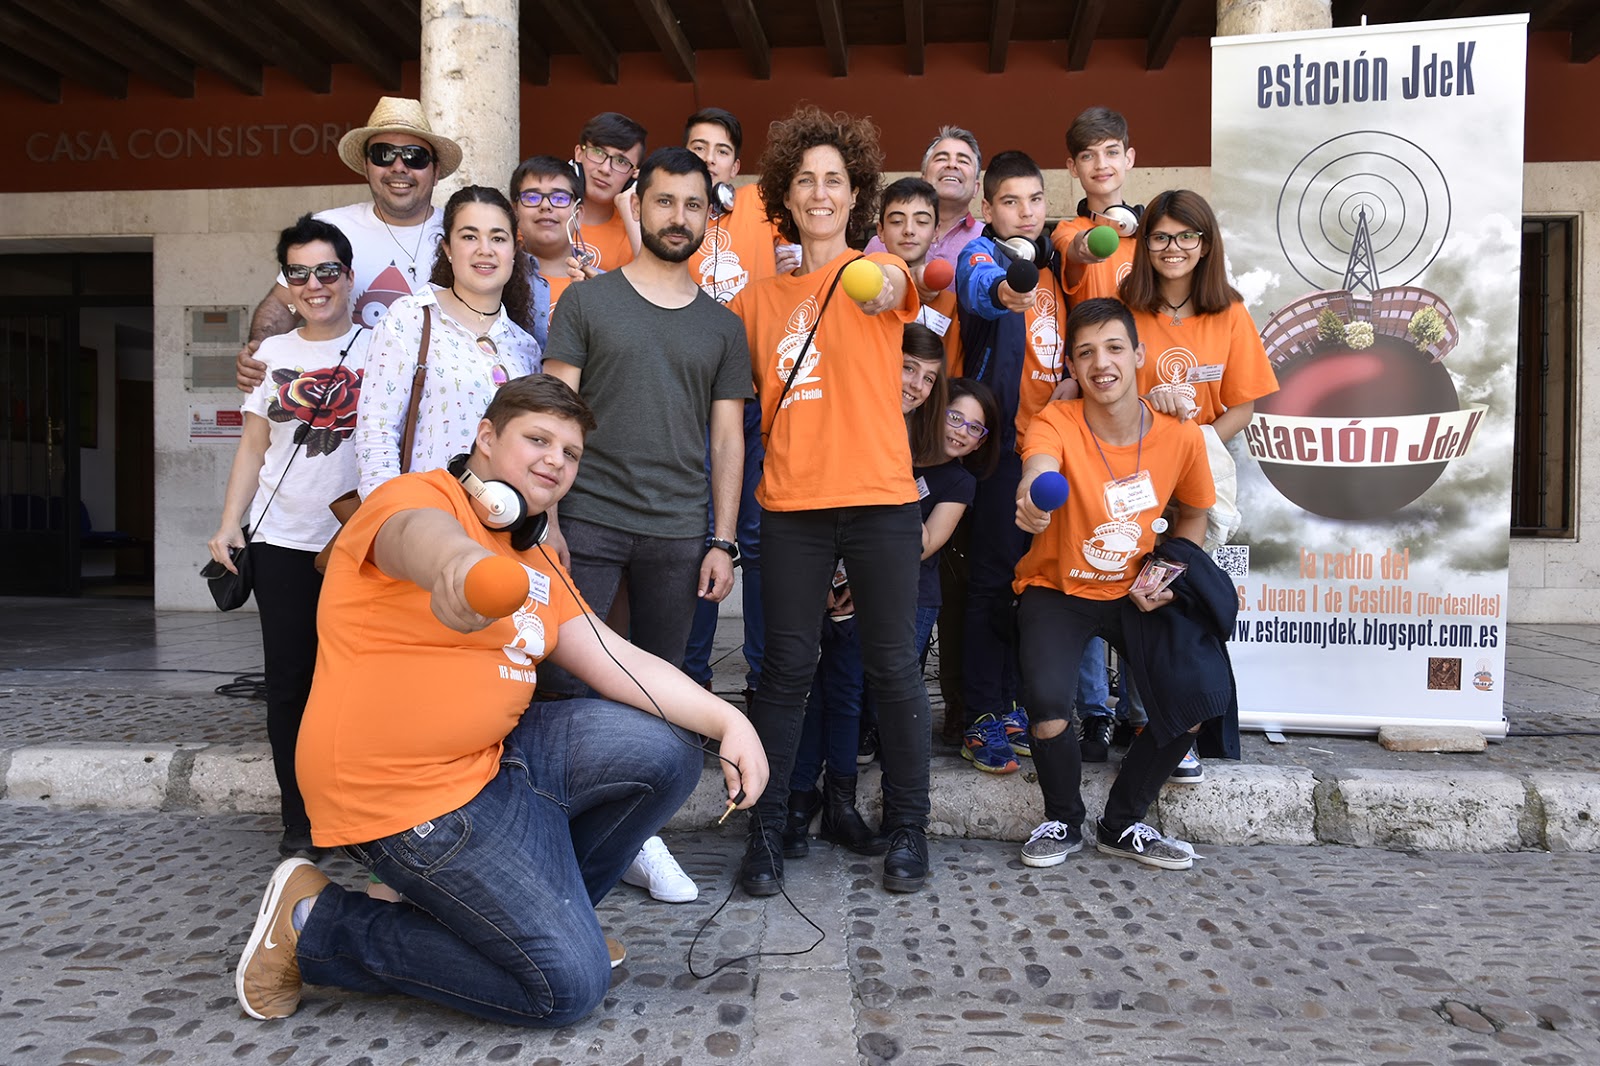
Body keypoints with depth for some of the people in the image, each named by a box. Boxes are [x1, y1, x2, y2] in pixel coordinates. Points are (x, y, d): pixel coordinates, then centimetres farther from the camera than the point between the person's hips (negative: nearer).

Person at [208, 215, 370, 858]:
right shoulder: (272, 354, 12)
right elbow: (253, 448, 14)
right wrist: (229, 522, 5)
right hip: (283, 541, 2)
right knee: (289, 680, 3)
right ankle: (299, 816, 14)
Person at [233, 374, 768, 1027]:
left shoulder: (538, 565, 13)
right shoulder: (418, 496, -11)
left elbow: (620, 663, 5)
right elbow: (419, 535, -38)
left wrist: (727, 720, -10)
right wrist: (457, 561, -63)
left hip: (493, 759, 8)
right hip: (405, 795, -8)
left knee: (667, 749, -4)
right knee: (569, 986, -8)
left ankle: (541, 907, 12)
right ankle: (314, 925, 3)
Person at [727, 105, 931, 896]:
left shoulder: (878, 269, 4)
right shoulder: (758, 297, 13)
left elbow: (899, 287, -20)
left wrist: (882, 285, -44)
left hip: (880, 501, -2)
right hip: (791, 504, 2)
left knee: (893, 667, 3)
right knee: (786, 668, 5)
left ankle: (906, 829, 17)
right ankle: (766, 830, 16)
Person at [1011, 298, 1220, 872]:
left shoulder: (1181, 436, -10)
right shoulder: (1056, 422, -20)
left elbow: (1192, 514, 9)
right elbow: (1037, 470, -44)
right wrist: (1031, 501, -69)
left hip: (1134, 591, 3)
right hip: (1057, 588, -3)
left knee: (1201, 694, -15)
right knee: (1047, 700, -28)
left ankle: (1123, 823, 10)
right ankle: (1064, 821, 6)